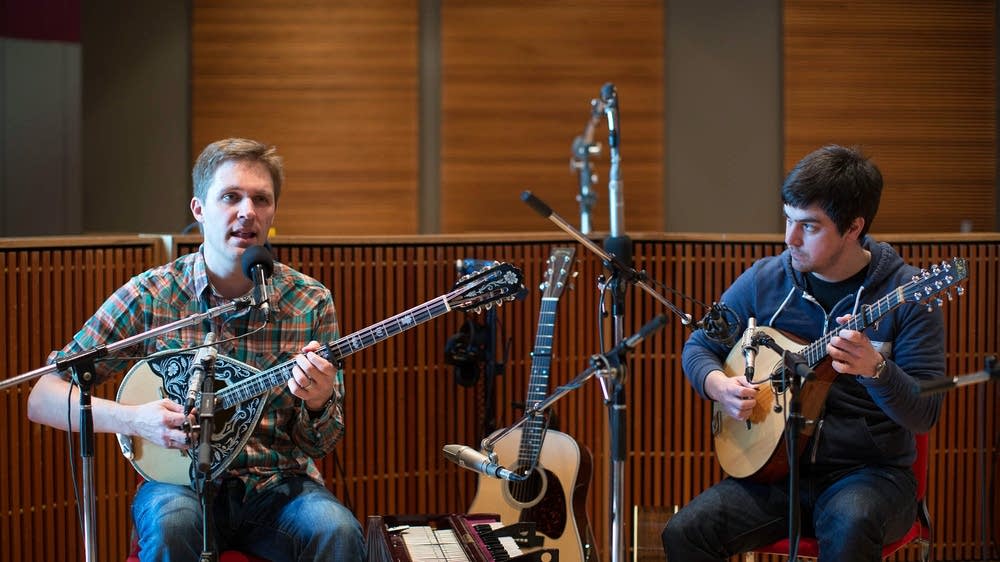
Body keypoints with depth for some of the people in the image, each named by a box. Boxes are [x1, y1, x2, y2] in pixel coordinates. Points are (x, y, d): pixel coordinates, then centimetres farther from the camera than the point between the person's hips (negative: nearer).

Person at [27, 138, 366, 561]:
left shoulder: (310, 303, -1)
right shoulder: (150, 295, -4)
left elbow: (320, 445, 5)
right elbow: (43, 399, -5)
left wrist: (318, 404, -19)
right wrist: (133, 419, -22)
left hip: (279, 484, 1)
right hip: (182, 482, -1)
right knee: (169, 524, -35)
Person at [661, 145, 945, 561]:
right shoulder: (763, 281, 3)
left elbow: (923, 416, -11)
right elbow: (699, 347, 15)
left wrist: (875, 369, -31)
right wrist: (717, 384, -7)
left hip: (871, 471, -3)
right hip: (778, 467, 3)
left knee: (850, 525, -38)